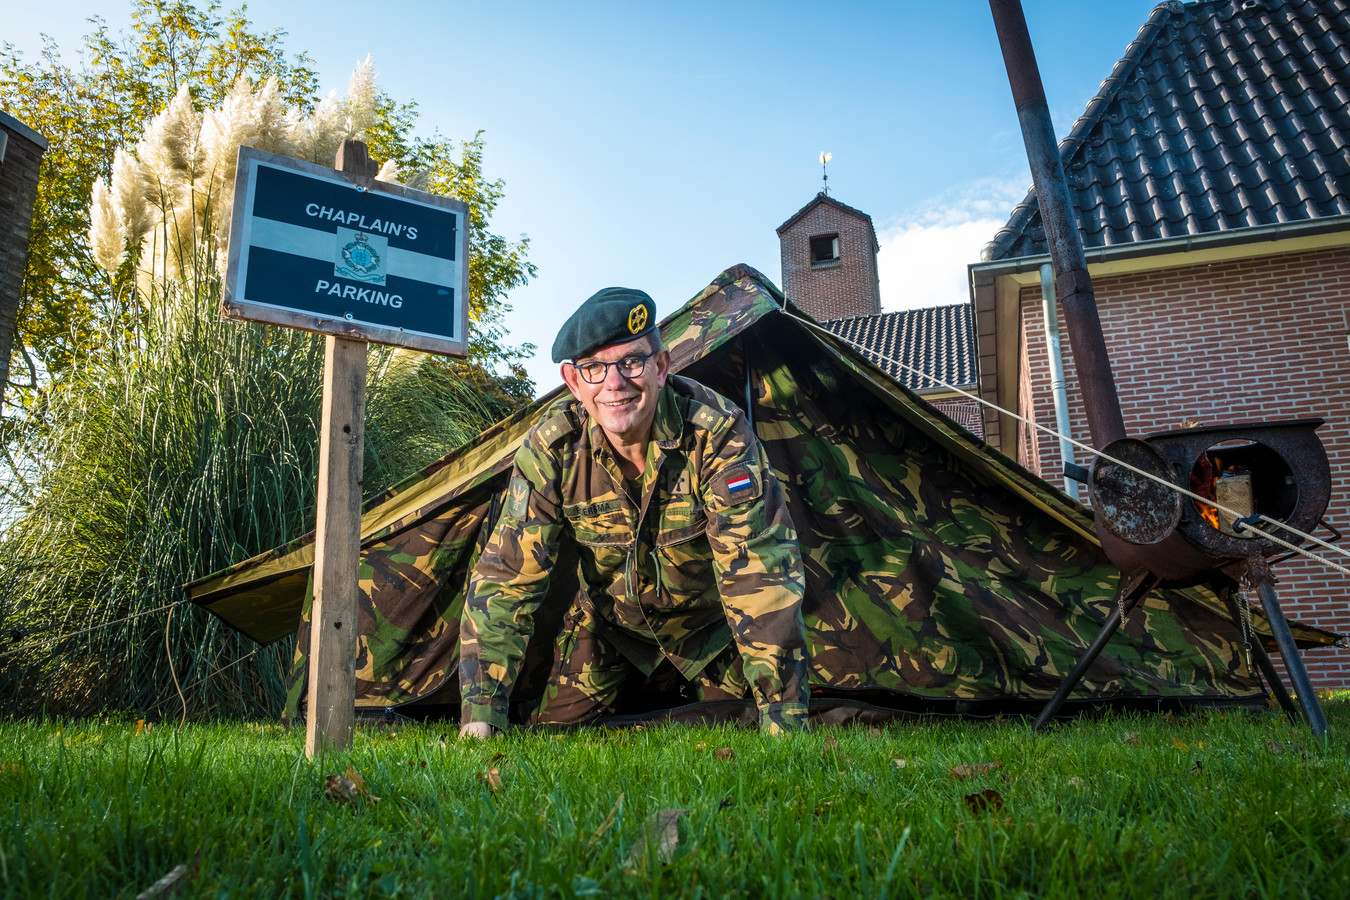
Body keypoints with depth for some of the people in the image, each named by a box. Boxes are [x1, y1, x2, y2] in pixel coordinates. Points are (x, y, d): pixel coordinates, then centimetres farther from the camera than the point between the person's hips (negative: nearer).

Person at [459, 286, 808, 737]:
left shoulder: (717, 433, -34)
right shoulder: (553, 447, -25)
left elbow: (761, 576, -36)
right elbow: (505, 578, -22)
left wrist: (784, 722, -40)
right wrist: (480, 716, -28)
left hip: (708, 620, -2)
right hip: (607, 622, 2)